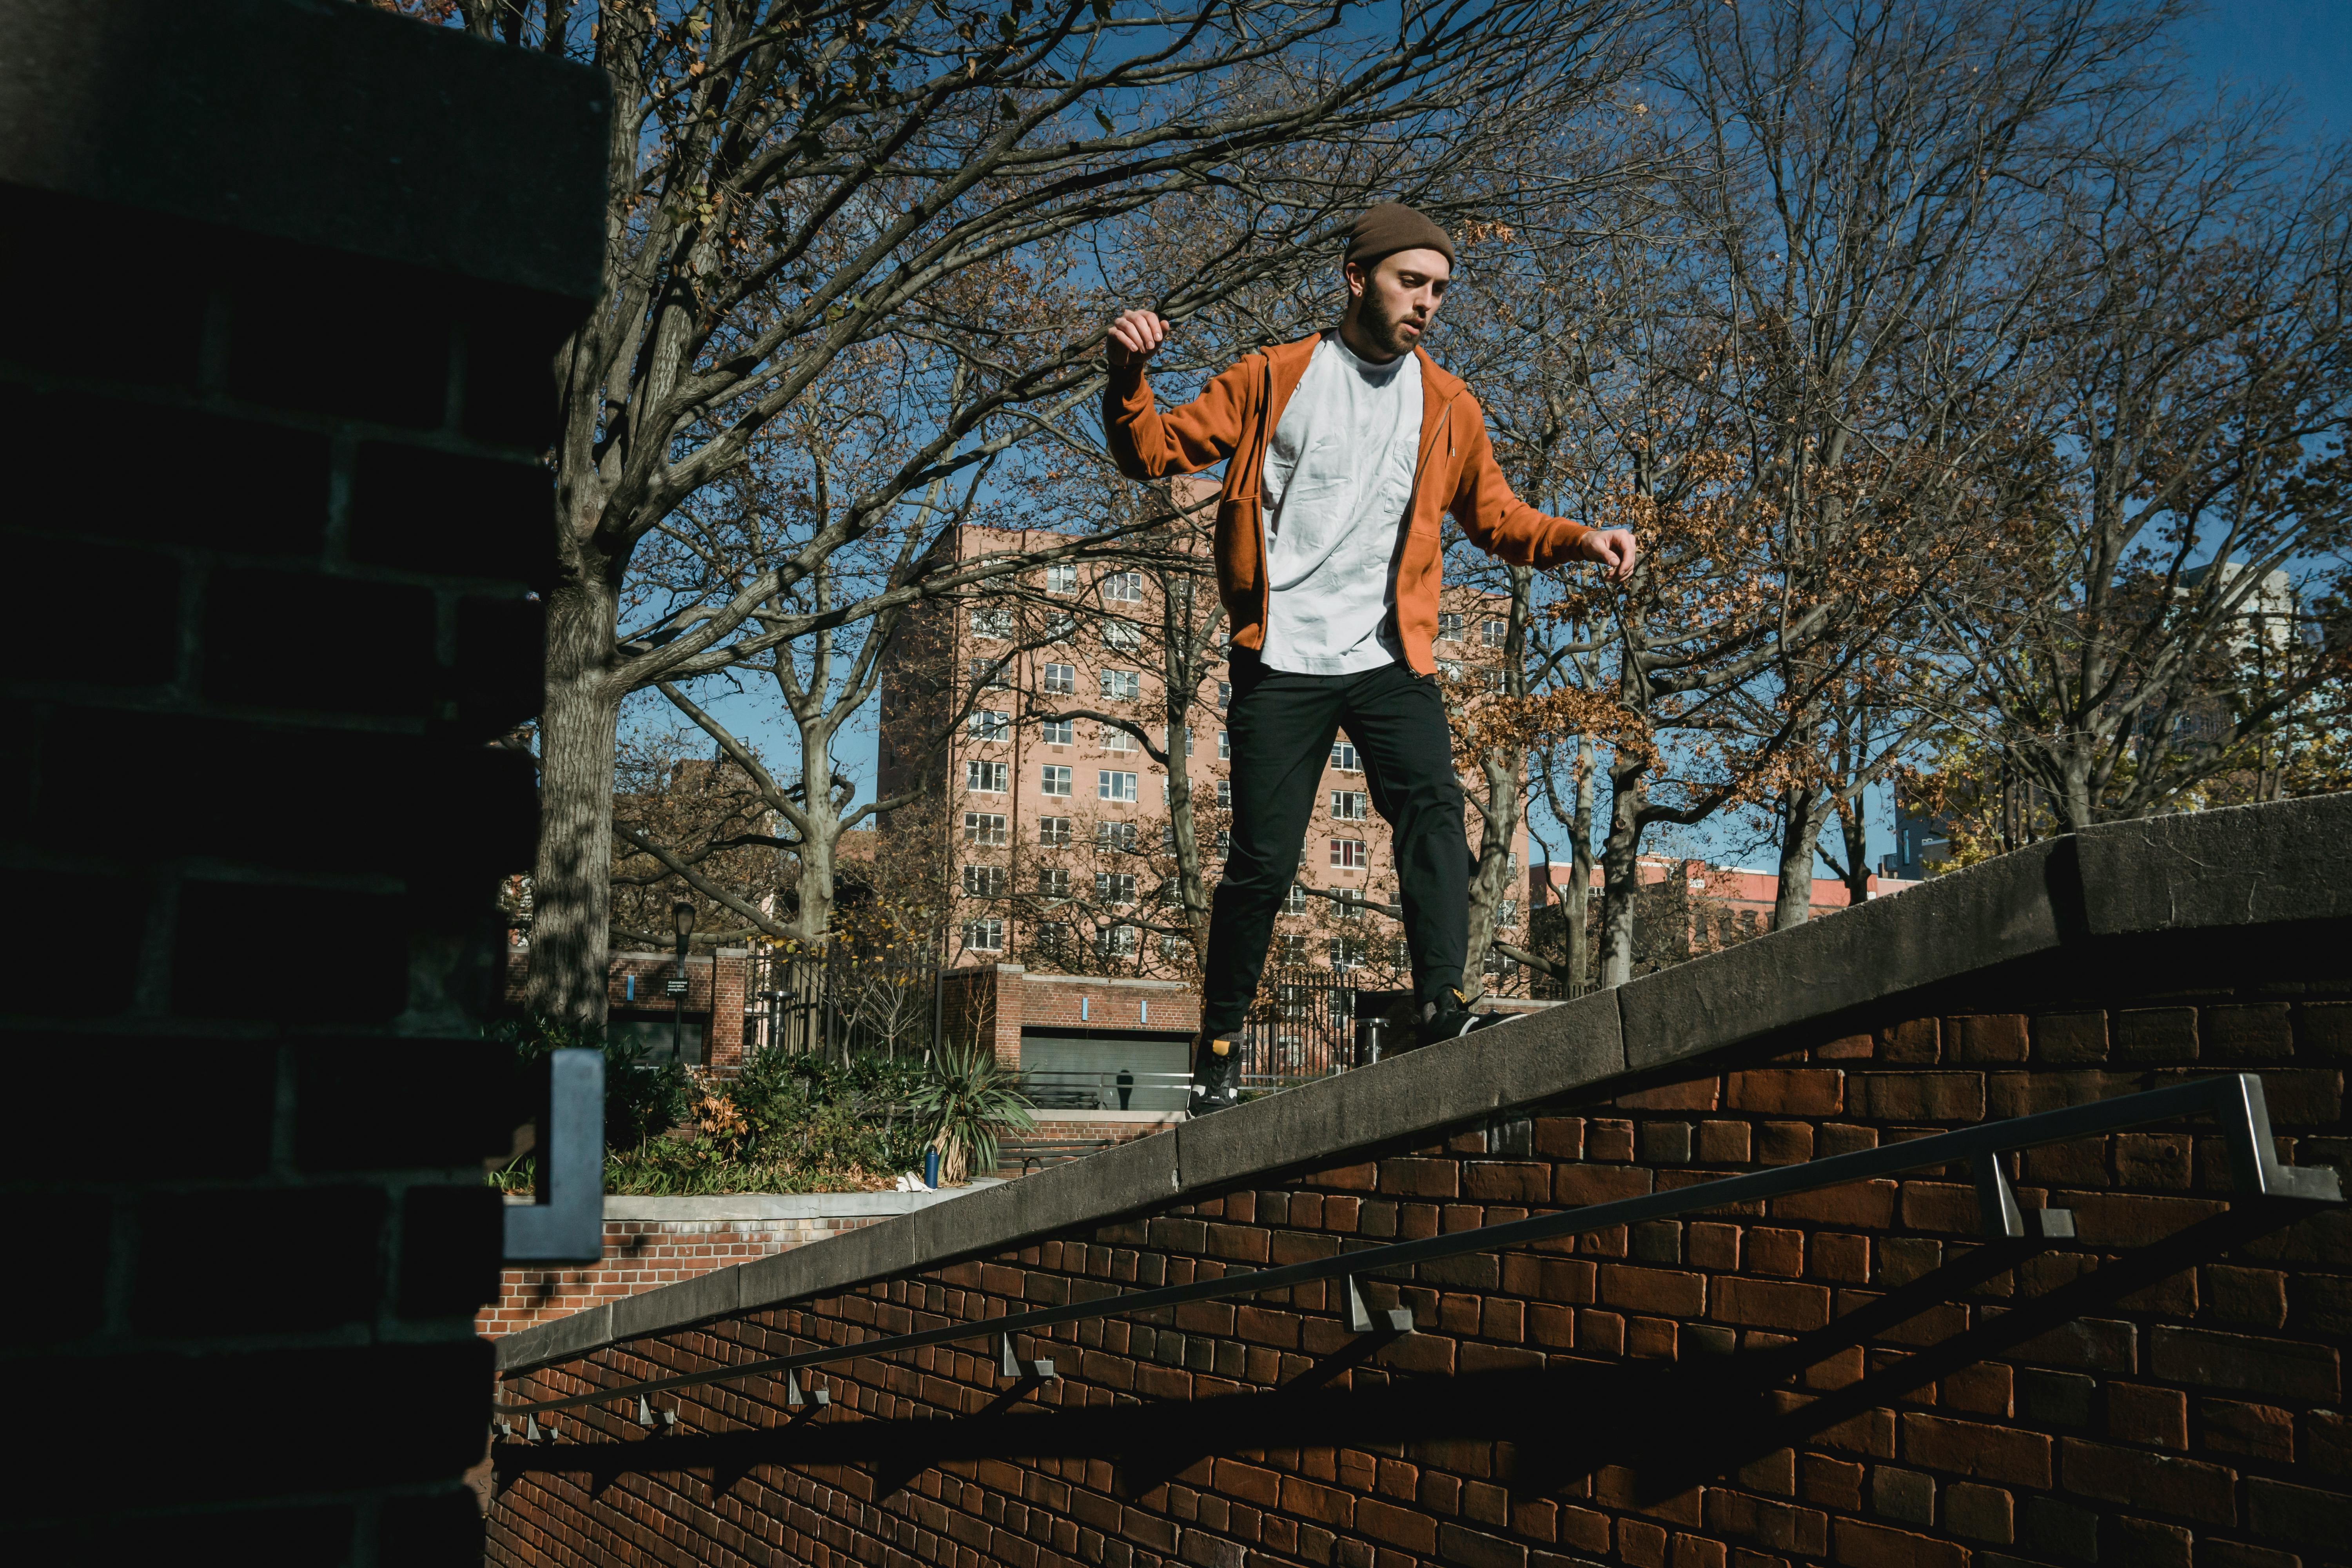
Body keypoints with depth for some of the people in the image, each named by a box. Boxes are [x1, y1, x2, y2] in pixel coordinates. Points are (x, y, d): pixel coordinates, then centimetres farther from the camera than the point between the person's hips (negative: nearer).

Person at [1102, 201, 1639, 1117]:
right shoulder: (1274, 379, 6)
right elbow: (1155, 452, 5)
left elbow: (1497, 517, 20)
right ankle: (1218, 1045, 16)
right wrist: (1129, 378, -15)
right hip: (1282, 662, -2)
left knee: (1433, 809, -21)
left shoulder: (1447, 406, 13)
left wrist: (1578, 540, 2)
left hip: (1391, 661, 2)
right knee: (1263, 862, -2)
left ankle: (1444, 1007, -25)